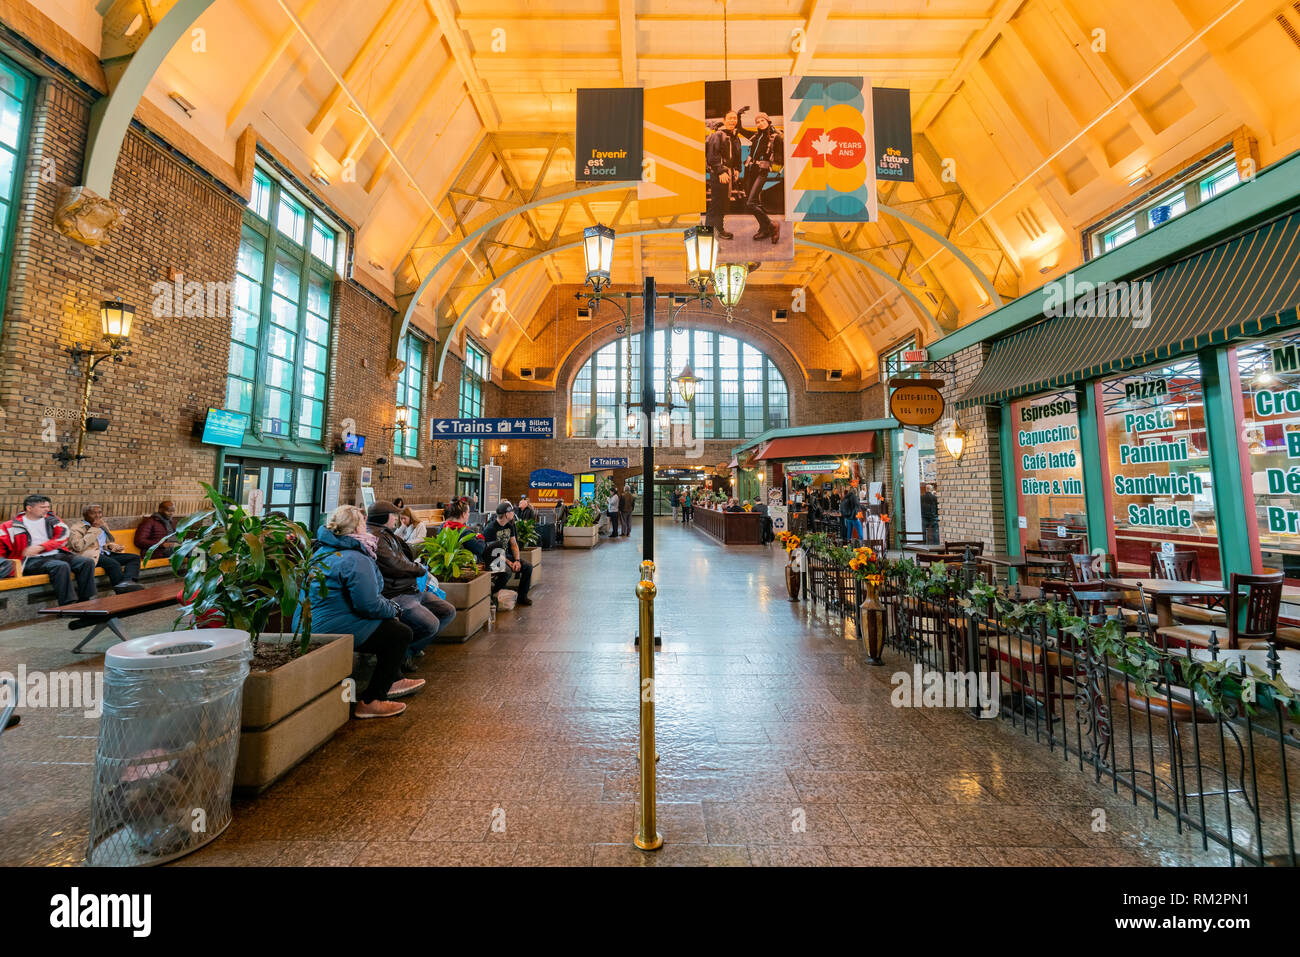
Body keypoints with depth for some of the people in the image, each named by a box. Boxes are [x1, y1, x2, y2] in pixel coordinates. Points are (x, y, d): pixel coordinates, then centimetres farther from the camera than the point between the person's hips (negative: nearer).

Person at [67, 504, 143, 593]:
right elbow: (78, 546, -16)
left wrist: (115, 547, 7)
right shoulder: (77, 528, 2)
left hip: (105, 553, 7)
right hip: (92, 555, -7)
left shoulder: (103, 526, 23)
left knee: (135, 557, -16)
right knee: (113, 563, -35)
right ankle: (122, 593, -37)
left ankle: (127, 581, -42)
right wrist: (94, 529, -11)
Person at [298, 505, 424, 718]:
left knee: (389, 623, 22)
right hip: (331, 632, -11)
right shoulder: (356, 560, -21)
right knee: (401, 633, -5)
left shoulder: (322, 551, 13)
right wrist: (394, 609, -5)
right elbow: (370, 605, -25)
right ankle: (370, 701, 0)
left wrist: (388, 605, 13)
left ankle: (393, 680, 34)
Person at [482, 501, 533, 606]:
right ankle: (490, 596, -12)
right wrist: (509, 563, -23)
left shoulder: (509, 525, 6)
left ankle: (522, 597, 2)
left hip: (506, 555, 8)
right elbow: (491, 550, -20)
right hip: (492, 559, -8)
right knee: (506, 572, -36)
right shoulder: (490, 528, -18)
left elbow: (514, 544, 9)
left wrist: (517, 560, -8)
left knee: (528, 566, -9)